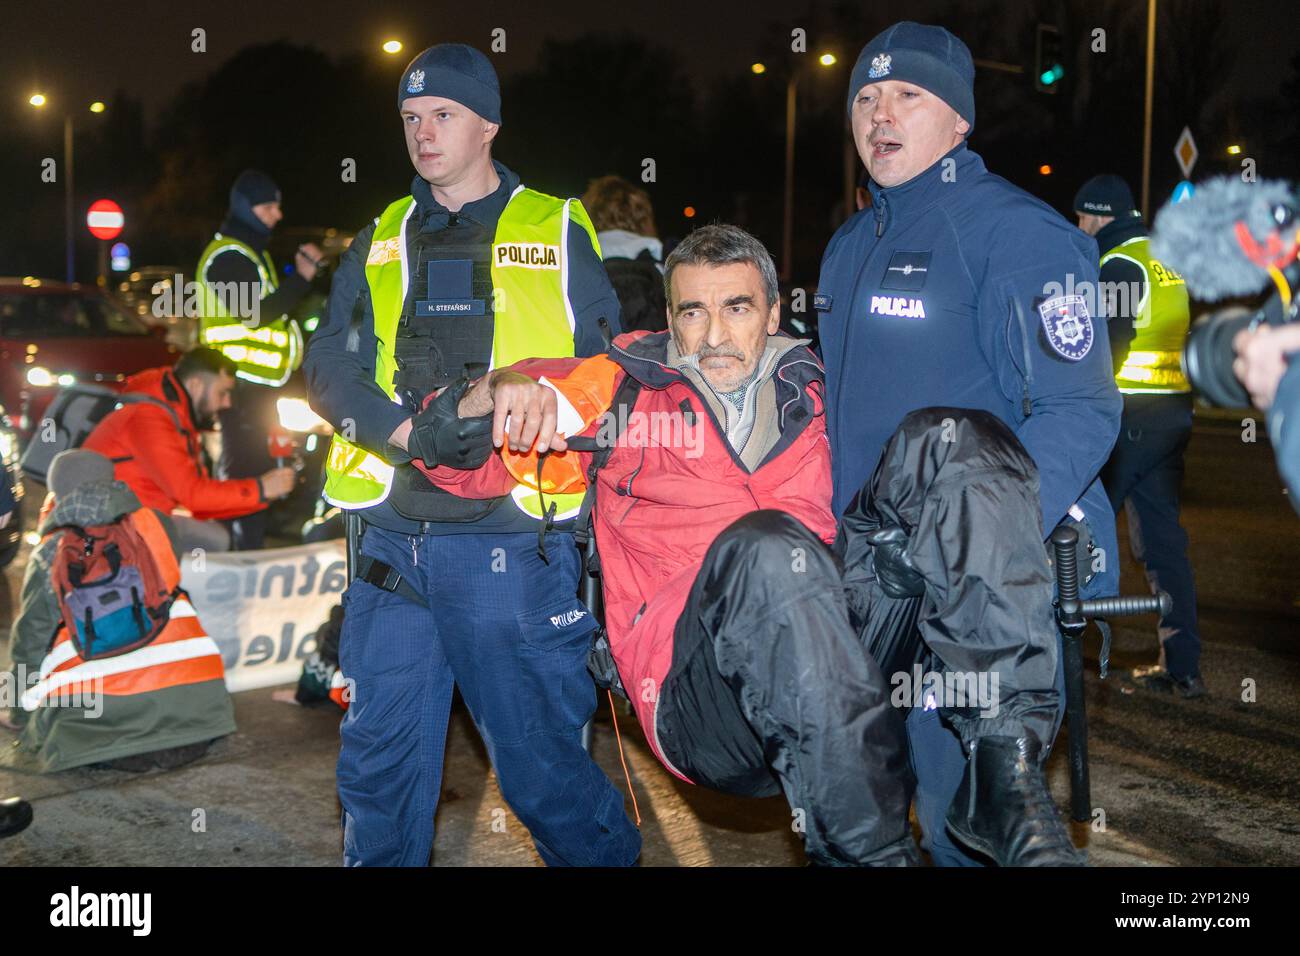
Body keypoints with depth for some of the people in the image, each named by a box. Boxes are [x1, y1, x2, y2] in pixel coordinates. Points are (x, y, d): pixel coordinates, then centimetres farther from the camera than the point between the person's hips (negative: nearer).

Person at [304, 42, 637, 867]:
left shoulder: (557, 233, 7)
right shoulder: (380, 242, 16)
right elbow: (331, 368, 6)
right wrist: (411, 434, -12)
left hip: (510, 543, -4)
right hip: (394, 539, 4)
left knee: (539, 761, 2)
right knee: (381, 761, 11)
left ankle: (608, 855, 24)